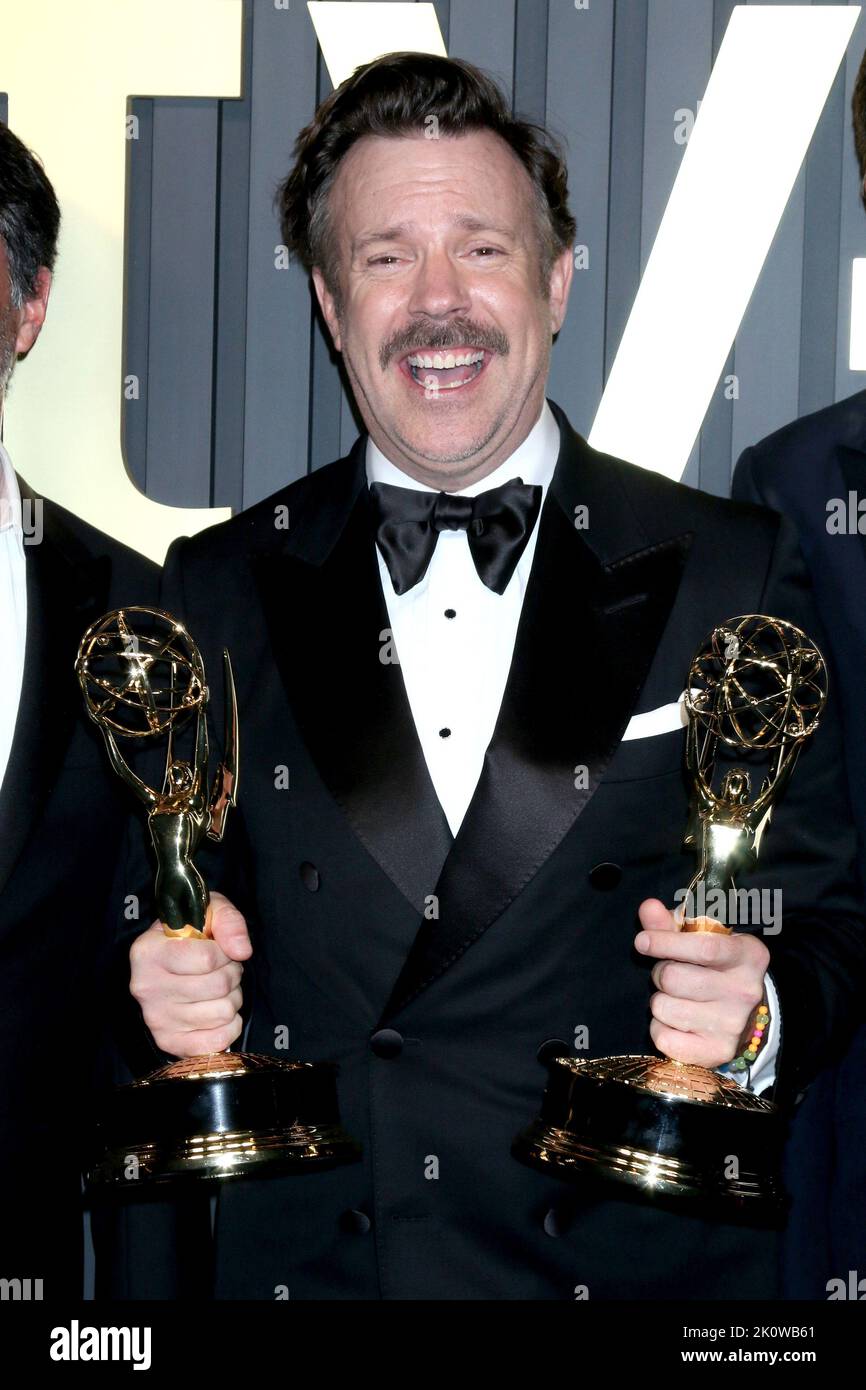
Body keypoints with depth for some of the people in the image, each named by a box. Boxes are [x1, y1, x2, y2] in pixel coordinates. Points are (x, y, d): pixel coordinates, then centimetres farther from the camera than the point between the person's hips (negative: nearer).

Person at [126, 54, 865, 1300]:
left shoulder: (727, 573, -4)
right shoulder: (221, 590, 1)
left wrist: (760, 1016, -21)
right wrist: (165, 993, -15)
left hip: (643, 1265, -1)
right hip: (301, 1260, 2)